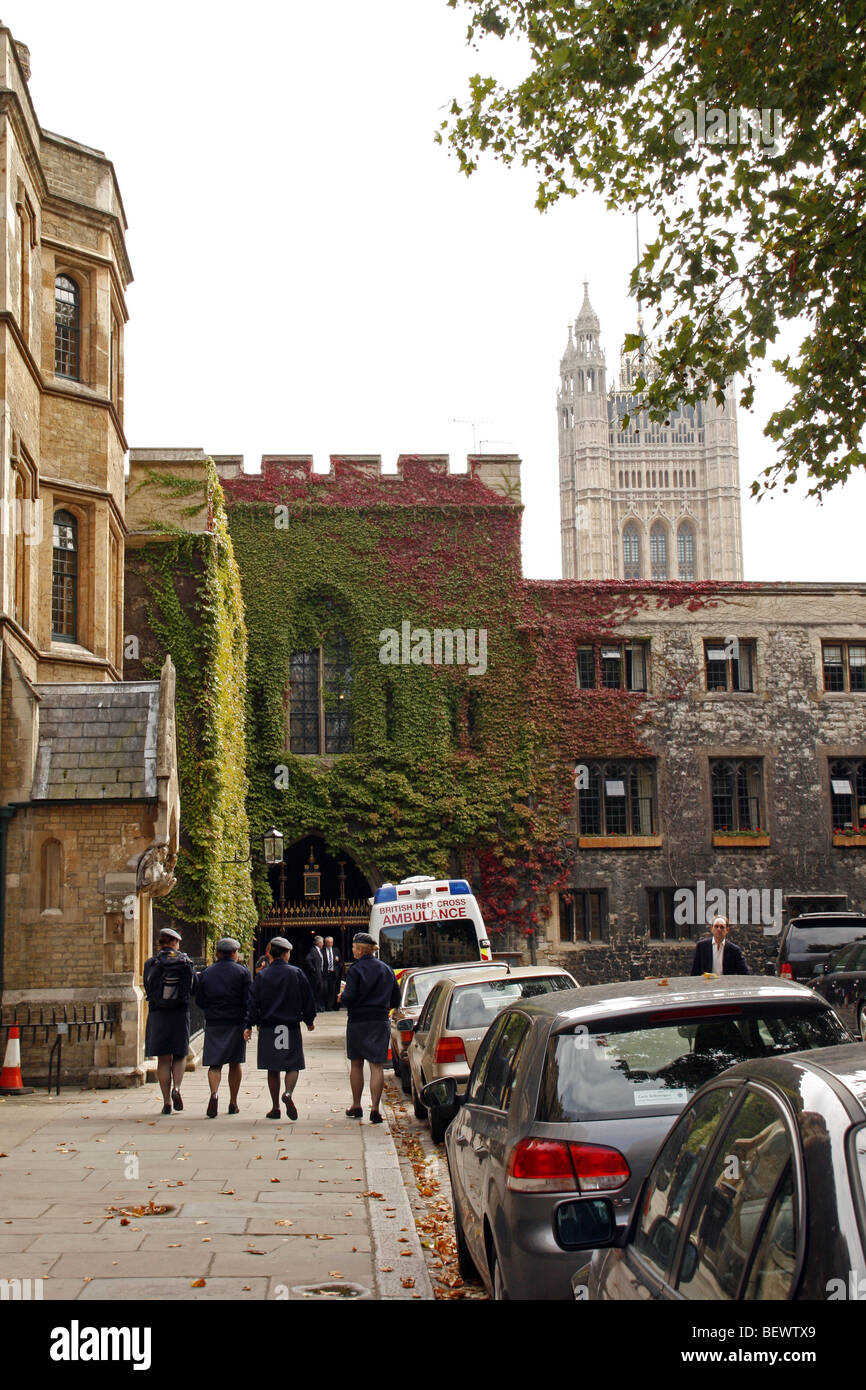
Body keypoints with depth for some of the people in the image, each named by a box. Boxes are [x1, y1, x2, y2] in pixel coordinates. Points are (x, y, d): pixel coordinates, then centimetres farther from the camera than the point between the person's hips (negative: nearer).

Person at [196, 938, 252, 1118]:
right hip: (237, 1022, -1)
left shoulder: (206, 973, 5)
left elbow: (200, 1001, 7)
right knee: (235, 1063, 11)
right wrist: (248, 1021, 5)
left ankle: (214, 1092, -26)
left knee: (214, 1063, 0)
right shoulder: (242, 971, -1)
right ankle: (233, 1103, 16)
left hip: (213, 1023, 1)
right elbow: (249, 999, -6)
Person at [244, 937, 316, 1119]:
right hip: (291, 1027, -1)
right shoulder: (296, 973, -2)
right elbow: (308, 999, 3)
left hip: (268, 1028, 1)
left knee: (273, 1069, 9)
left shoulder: (262, 976, 1)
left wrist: (249, 1026, 3)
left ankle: (275, 1107, 12)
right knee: (293, 1066, 5)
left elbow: (253, 1002, -1)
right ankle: (288, 1093, -23)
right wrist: (309, 1020, 17)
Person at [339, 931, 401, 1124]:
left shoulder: (355, 969, -9)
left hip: (357, 1022, -3)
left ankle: (356, 1106, 21)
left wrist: (342, 994, 5)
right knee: (377, 1065, -1)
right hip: (380, 1022, 3)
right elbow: (396, 999, 10)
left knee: (356, 1064, 12)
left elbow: (349, 997, -16)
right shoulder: (386, 969, 7)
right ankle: (375, 1108, -10)